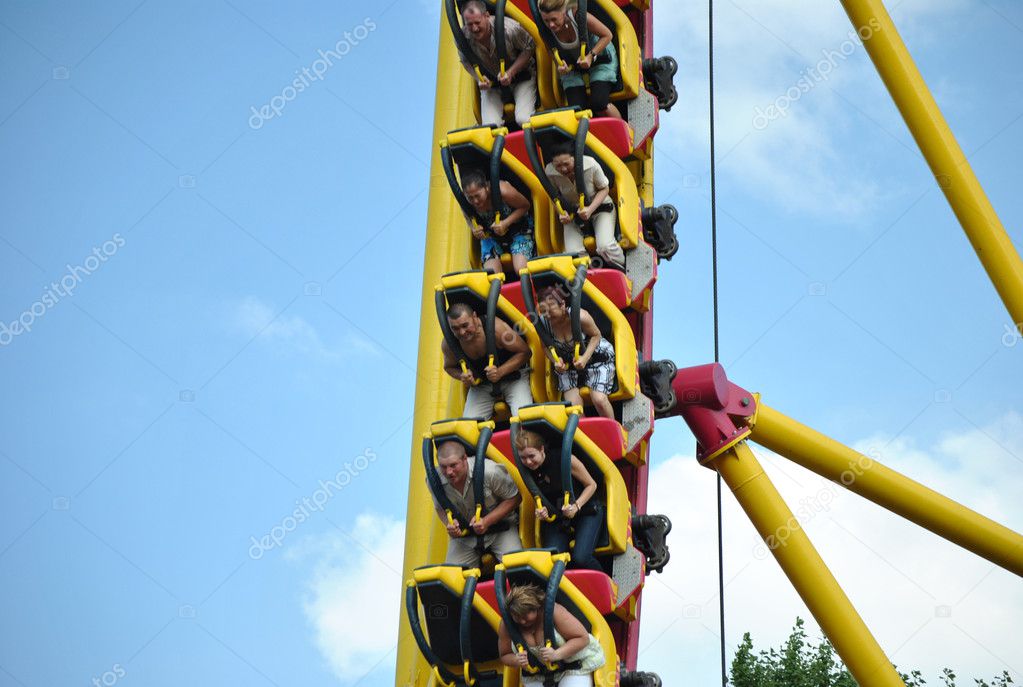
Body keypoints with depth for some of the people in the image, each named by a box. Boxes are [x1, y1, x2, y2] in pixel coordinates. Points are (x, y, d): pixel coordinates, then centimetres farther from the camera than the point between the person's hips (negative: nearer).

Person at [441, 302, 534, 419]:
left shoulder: (495, 327, -30)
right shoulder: (448, 344, -17)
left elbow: (524, 352, -19)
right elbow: (449, 367, 6)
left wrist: (500, 372, -32)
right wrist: (462, 376, -18)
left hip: (513, 379, -3)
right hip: (481, 384, 4)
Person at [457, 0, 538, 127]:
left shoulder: (509, 28, -30)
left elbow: (529, 47, -13)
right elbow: (467, 62, 0)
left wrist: (511, 73, -22)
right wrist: (479, 79, -20)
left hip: (521, 75, -2)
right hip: (490, 83, 2)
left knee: (523, 119, -23)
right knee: (490, 125, -17)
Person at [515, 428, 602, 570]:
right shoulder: (526, 471, -8)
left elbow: (591, 485, -9)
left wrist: (576, 506, -24)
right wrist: (541, 511, -17)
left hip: (586, 511, -4)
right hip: (556, 517, 4)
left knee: (581, 557, -25)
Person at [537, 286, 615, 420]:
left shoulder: (579, 317, -30)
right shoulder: (543, 322, -20)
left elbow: (596, 335, -13)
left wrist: (585, 358, -26)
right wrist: (556, 361, -23)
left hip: (596, 357, -3)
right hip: (566, 363, 3)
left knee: (599, 399, -18)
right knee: (573, 406, -13)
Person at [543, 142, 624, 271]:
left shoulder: (590, 165, -28)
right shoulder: (550, 172, -22)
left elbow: (604, 189, -11)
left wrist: (590, 209, -26)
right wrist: (561, 213, -20)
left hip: (599, 207, -2)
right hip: (572, 212, 2)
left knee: (605, 247, -27)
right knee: (573, 253, -21)